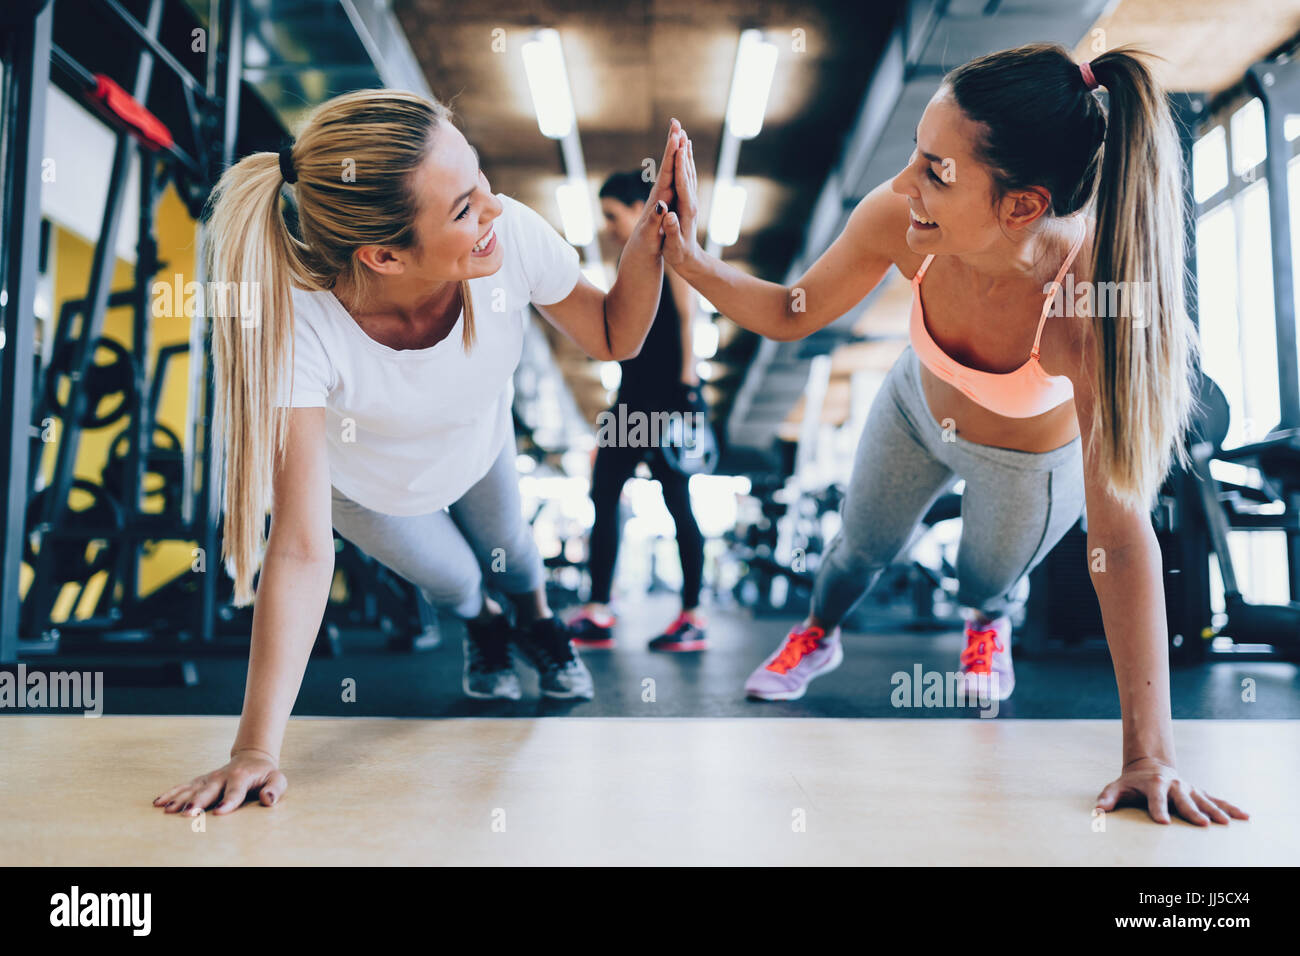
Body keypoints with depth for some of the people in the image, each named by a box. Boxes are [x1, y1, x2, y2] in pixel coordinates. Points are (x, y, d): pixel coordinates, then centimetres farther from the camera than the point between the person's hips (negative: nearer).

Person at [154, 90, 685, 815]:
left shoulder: (512, 235, -39)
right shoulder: (301, 324, -46)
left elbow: (613, 338, -19)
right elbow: (302, 550, -45)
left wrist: (650, 239, -38)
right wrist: (257, 749, -44)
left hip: (479, 445, 2)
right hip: (368, 484, -2)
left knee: (507, 546, 27)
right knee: (451, 578, 21)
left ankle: (538, 619, 65)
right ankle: (483, 626, 61)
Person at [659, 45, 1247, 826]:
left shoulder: (1092, 302, -45)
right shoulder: (898, 219, -36)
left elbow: (1120, 533, -42)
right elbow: (792, 314, -16)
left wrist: (1150, 754, -38)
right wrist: (687, 256, -34)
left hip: (1031, 461, -2)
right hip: (917, 411, 3)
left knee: (987, 581, 25)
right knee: (860, 550, 25)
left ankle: (987, 627, 65)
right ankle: (817, 638, 61)